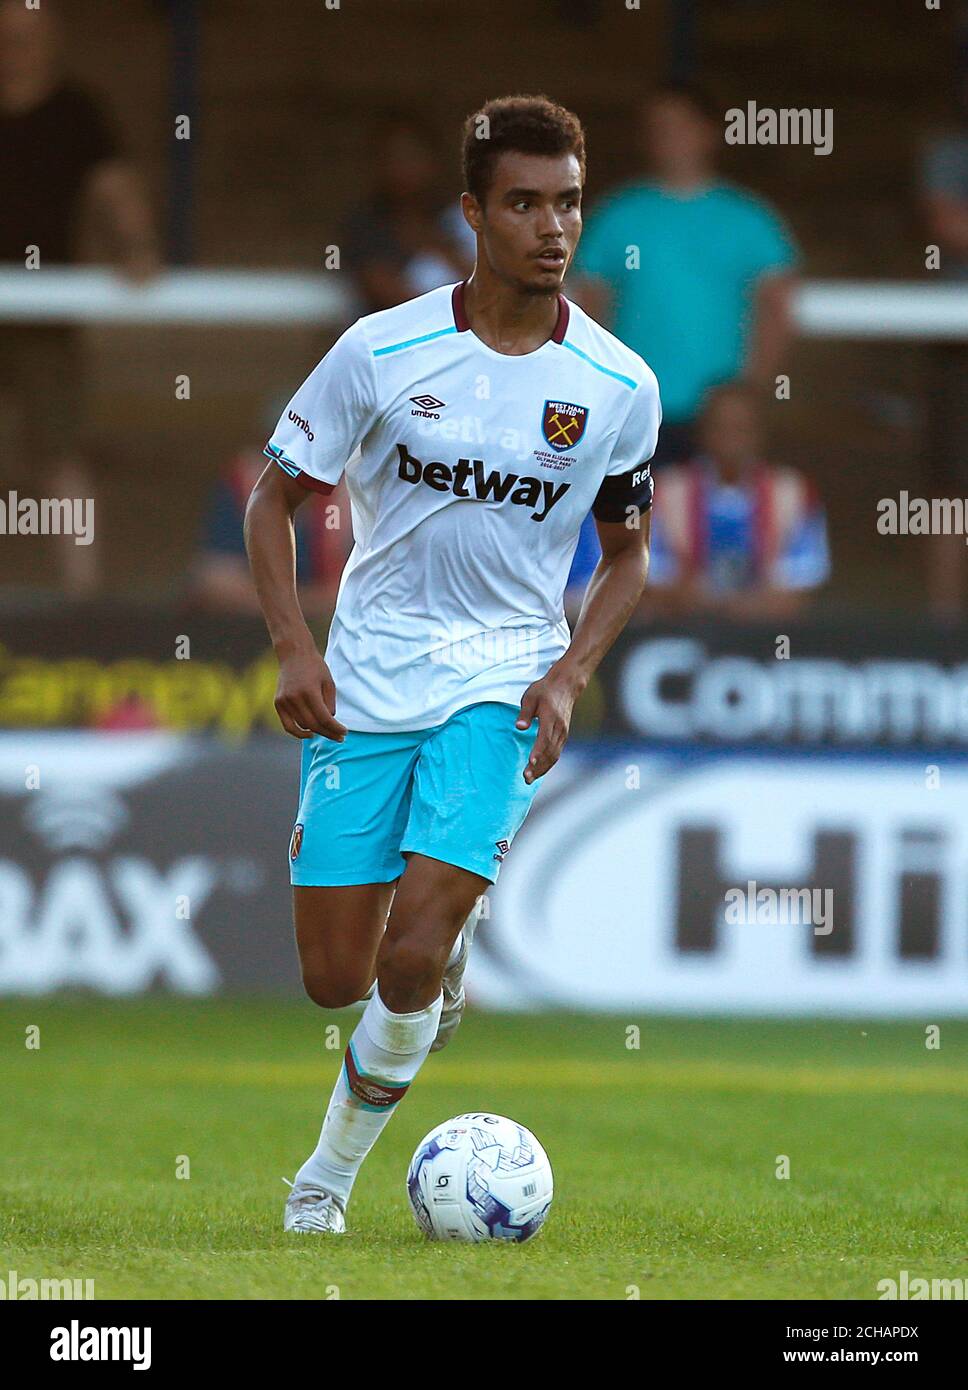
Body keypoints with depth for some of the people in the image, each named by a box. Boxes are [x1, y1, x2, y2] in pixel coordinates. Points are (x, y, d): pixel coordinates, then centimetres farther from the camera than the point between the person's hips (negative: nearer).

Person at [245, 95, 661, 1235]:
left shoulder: (619, 387, -2)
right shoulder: (382, 351, -6)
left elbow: (626, 553, 12)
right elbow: (274, 498, 4)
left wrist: (570, 676, -5)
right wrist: (293, 647, -10)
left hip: (503, 681, -1)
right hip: (364, 687, 1)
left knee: (410, 962, -17)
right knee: (335, 978, 0)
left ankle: (331, 1173, 6)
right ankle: (450, 945, 36)